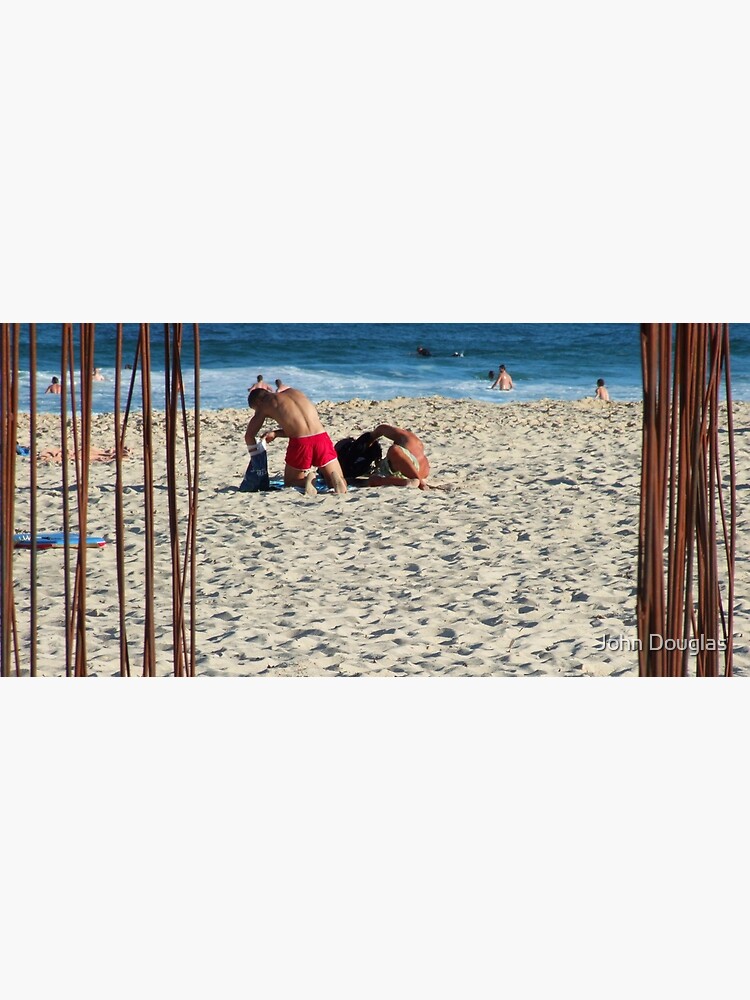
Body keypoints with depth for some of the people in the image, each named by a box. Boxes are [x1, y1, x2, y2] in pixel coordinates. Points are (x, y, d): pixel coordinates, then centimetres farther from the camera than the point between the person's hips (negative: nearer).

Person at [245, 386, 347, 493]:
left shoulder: (265, 404, 14)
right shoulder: (295, 392, 27)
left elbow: (249, 435, 18)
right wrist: (275, 434, 32)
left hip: (300, 443, -3)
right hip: (321, 437, 3)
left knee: (290, 483, 21)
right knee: (342, 488, 13)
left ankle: (307, 480, -12)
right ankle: (335, 479, -22)